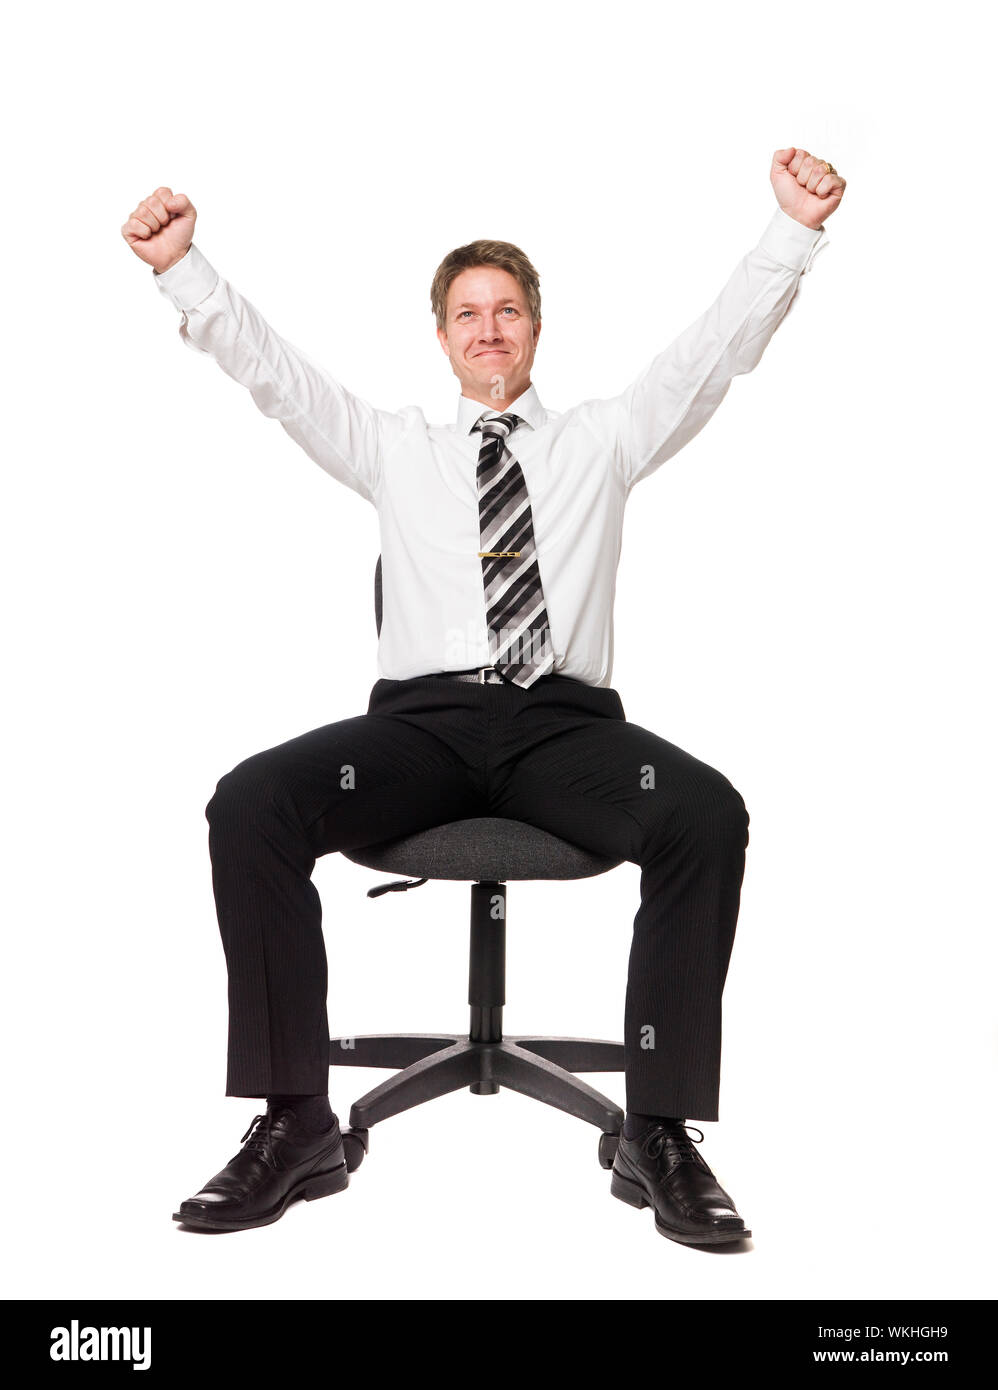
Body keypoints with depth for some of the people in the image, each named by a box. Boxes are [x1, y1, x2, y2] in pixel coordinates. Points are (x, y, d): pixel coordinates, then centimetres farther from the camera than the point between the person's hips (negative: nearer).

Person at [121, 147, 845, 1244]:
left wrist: (793, 228, -2)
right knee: (249, 806, -28)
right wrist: (182, 269, 0)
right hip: (423, 718, 1)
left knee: (707, 815, -33)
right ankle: (295, 1124, -21)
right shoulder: (394, 449, 25)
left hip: (565, 721, 0)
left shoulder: (602, 441, 23)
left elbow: (717, 347, 12)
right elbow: (273, 372, 15)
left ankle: (660, 1134, -25)